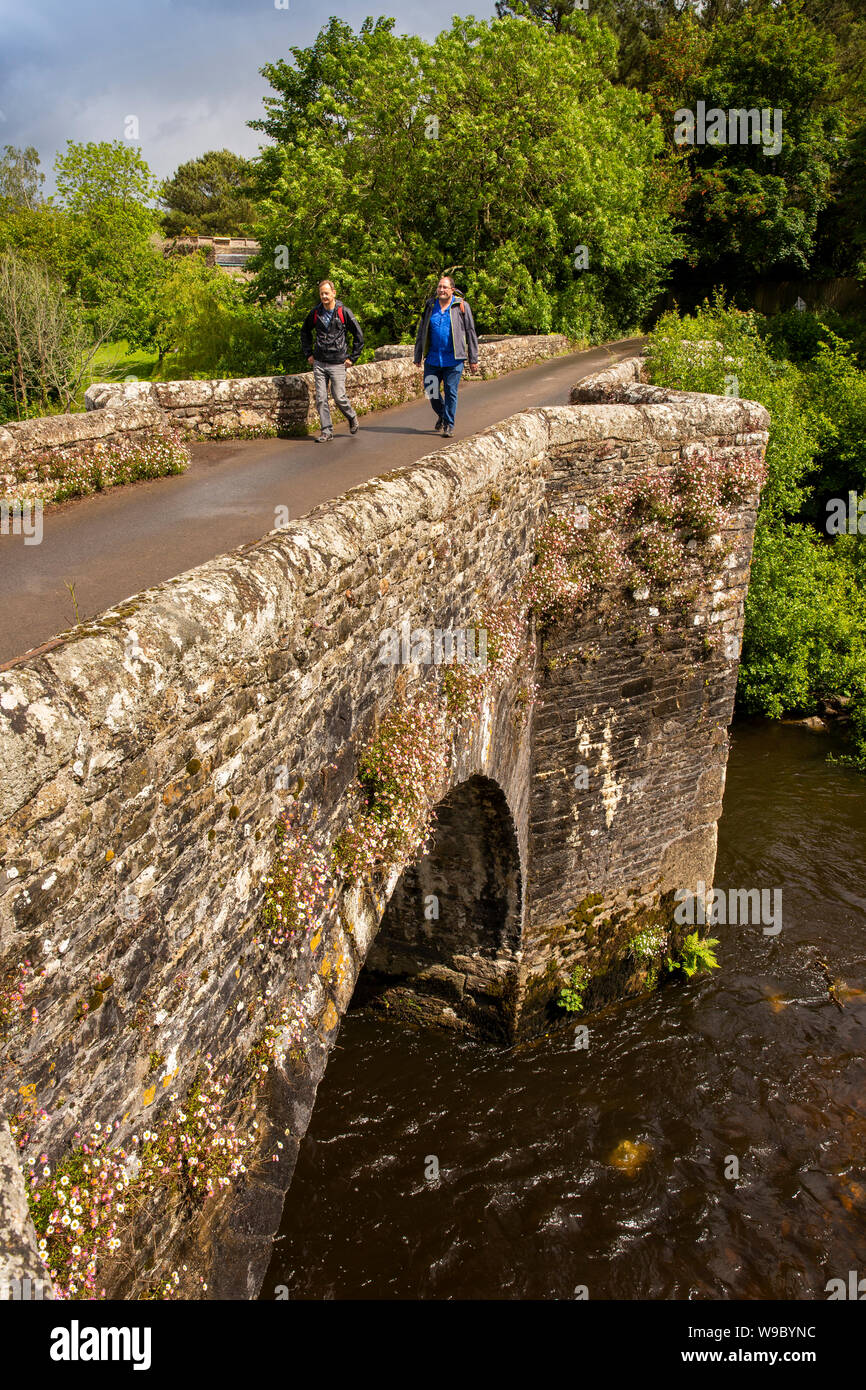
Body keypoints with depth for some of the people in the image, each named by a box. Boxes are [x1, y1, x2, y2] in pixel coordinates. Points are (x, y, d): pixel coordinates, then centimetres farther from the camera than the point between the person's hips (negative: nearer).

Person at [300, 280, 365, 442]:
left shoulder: (344, 312, -5)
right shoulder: (315, 313, 4)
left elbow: (359, 336, 1)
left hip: (337, 363, -3)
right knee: (320, 398, -1)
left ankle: (352, 418, 24)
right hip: (319, 363, 3)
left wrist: (352, 358, -1)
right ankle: (326, 431, 7)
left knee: (339, 397, -4)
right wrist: (308, 353, 14)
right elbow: (305, 331, 22)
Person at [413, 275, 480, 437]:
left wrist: (473, 360, 0)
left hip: (453, 359, -3)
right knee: (431, 391, 5)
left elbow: (471, 333, 3)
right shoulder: (430, 306, 8)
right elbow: (421, 332, 15)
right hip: (432, 358, 3)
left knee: (450, 392, -3)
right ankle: (441, 415, 32)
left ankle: (448, 425, 8)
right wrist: (418, 357, 13)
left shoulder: (461, 306, 0)